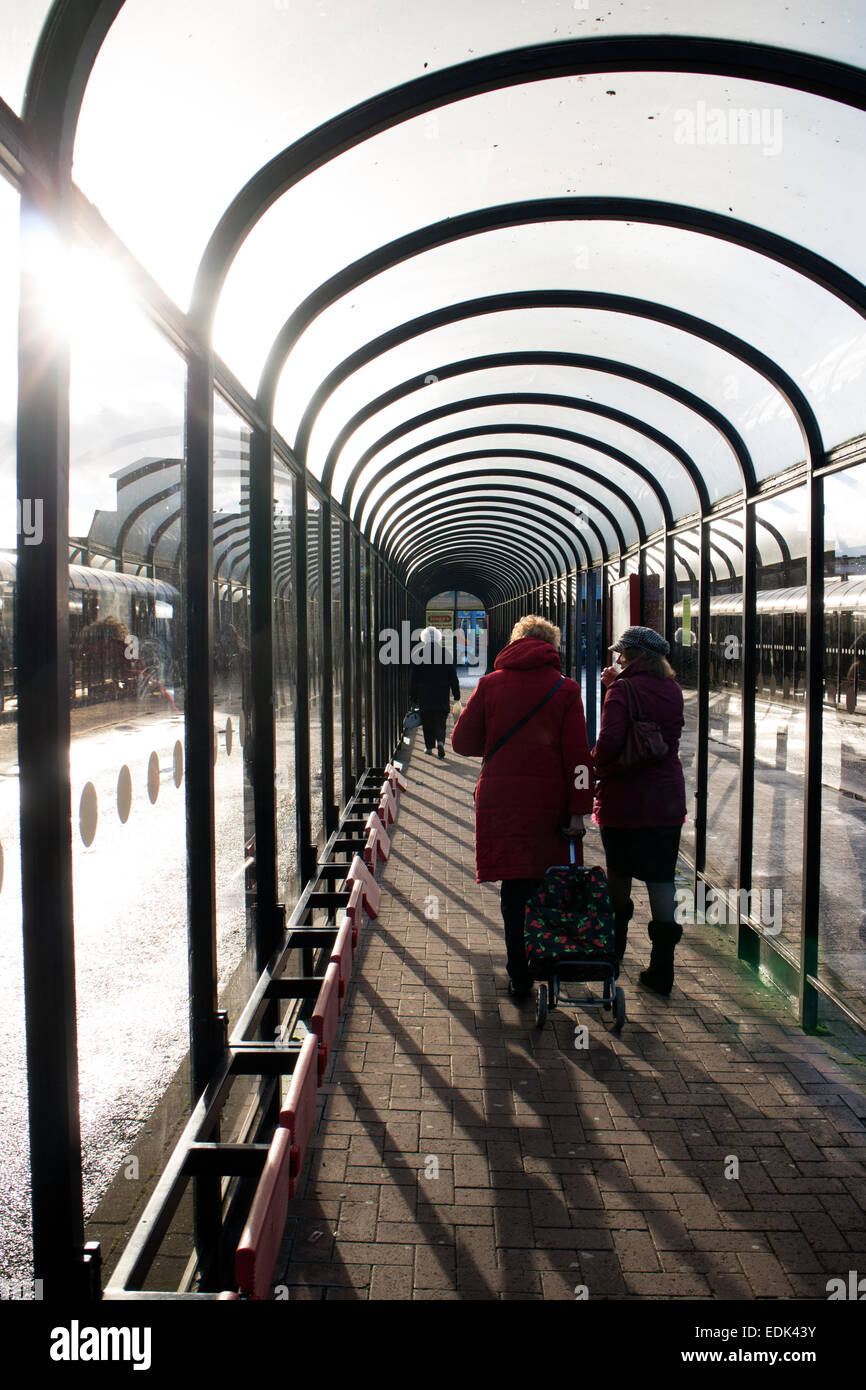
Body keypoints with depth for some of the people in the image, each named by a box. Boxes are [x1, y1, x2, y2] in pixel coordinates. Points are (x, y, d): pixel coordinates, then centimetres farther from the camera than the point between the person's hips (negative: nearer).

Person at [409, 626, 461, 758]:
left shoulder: (419, 654, -3)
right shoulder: (445, 653, -1)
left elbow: (413, 678, 0)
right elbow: (453, 676, 1)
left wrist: (413, 697, 7)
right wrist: (456, 695, 6)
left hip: (424, 696, 0)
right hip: (442, 697, 0)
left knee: (427, 722, 12)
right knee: (440, 721, 4)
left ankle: (429, 746, 14)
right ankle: (440, 742, -19)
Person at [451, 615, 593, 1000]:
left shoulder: (490, 684, 1)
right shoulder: (565, 689, -2)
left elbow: (462, 742, 4)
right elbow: (578, 755, -7)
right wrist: (578, 810, -5)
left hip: (500, 800, 1)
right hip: (549, 802, 0)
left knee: (514, 885, 7)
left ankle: (520, 975, 10)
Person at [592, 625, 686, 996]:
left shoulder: (623, 690, -13)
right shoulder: (672, 690, 7)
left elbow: (610, 740, -24)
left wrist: (595, 764, -5)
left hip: (623, 798, -4)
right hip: (667, 800, 4)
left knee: (619, 871, 15)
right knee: (661, 876, 5)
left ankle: (614, 947, 33)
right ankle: (662, 965, 1)